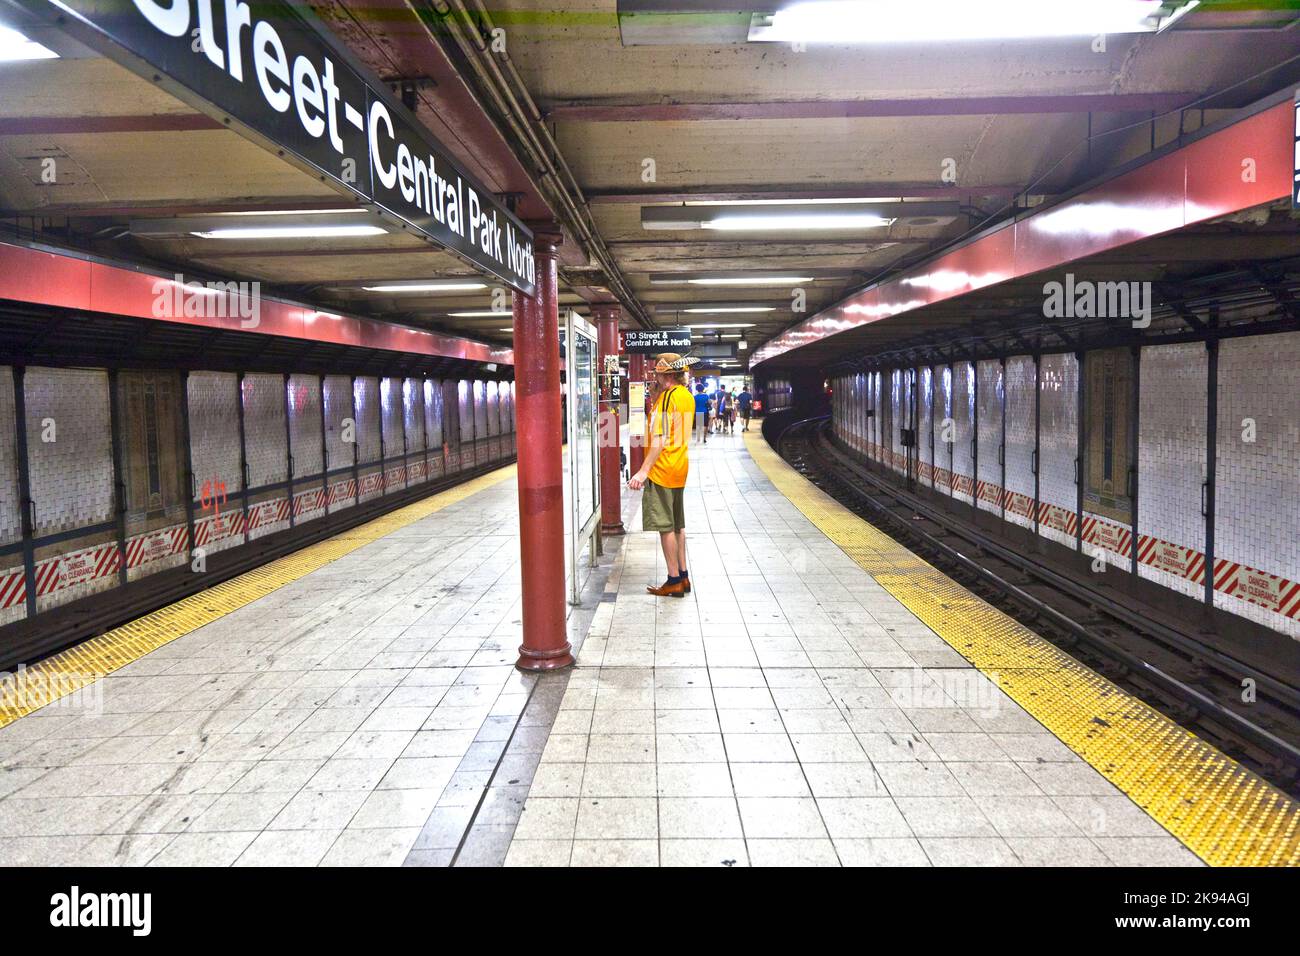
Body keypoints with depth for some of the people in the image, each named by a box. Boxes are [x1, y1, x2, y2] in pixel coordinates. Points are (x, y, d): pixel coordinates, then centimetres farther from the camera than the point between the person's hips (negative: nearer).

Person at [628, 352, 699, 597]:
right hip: (679, 469, 10)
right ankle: (683, 577, 21)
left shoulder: (668, 396, -16)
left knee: (665, 527, -3)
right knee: (677, 525, 15)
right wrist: (657, 391, 11)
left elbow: (660, 440, -22)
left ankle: (674, 581, 1)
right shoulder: (687, 396, 11)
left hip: (662, 470, -9)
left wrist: (644, 471, -23)